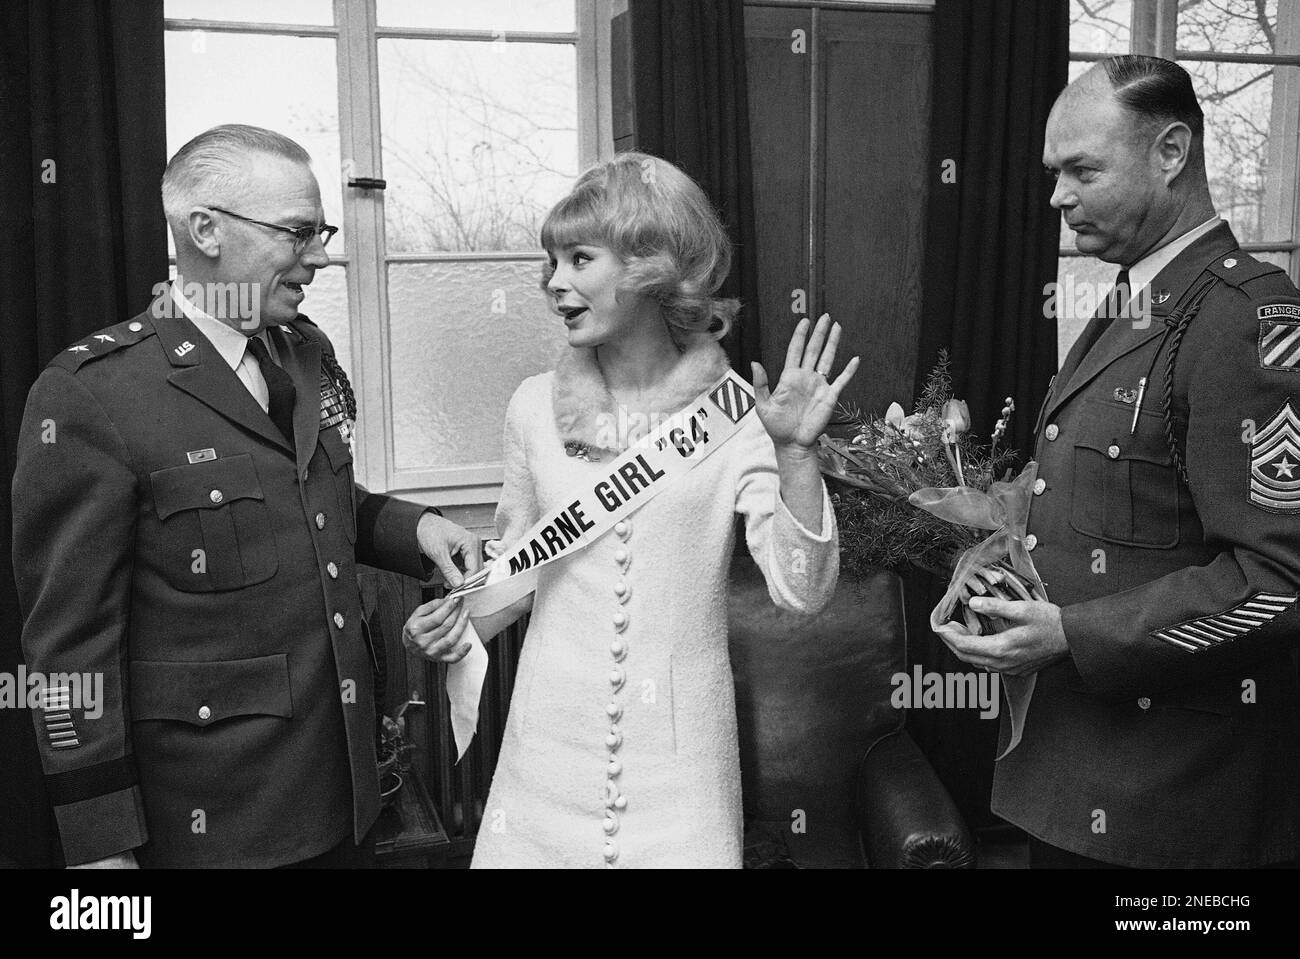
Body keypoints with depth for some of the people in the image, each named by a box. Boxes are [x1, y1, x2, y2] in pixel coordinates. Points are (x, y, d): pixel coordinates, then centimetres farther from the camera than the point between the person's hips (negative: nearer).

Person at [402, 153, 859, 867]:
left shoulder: (732, 414, -7)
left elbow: (801, 590, -12)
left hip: (679, 750, -2)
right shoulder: (535, 407, 1)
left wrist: (795, 453, -23)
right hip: (549, 740, 2)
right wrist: (461, 623, -4)